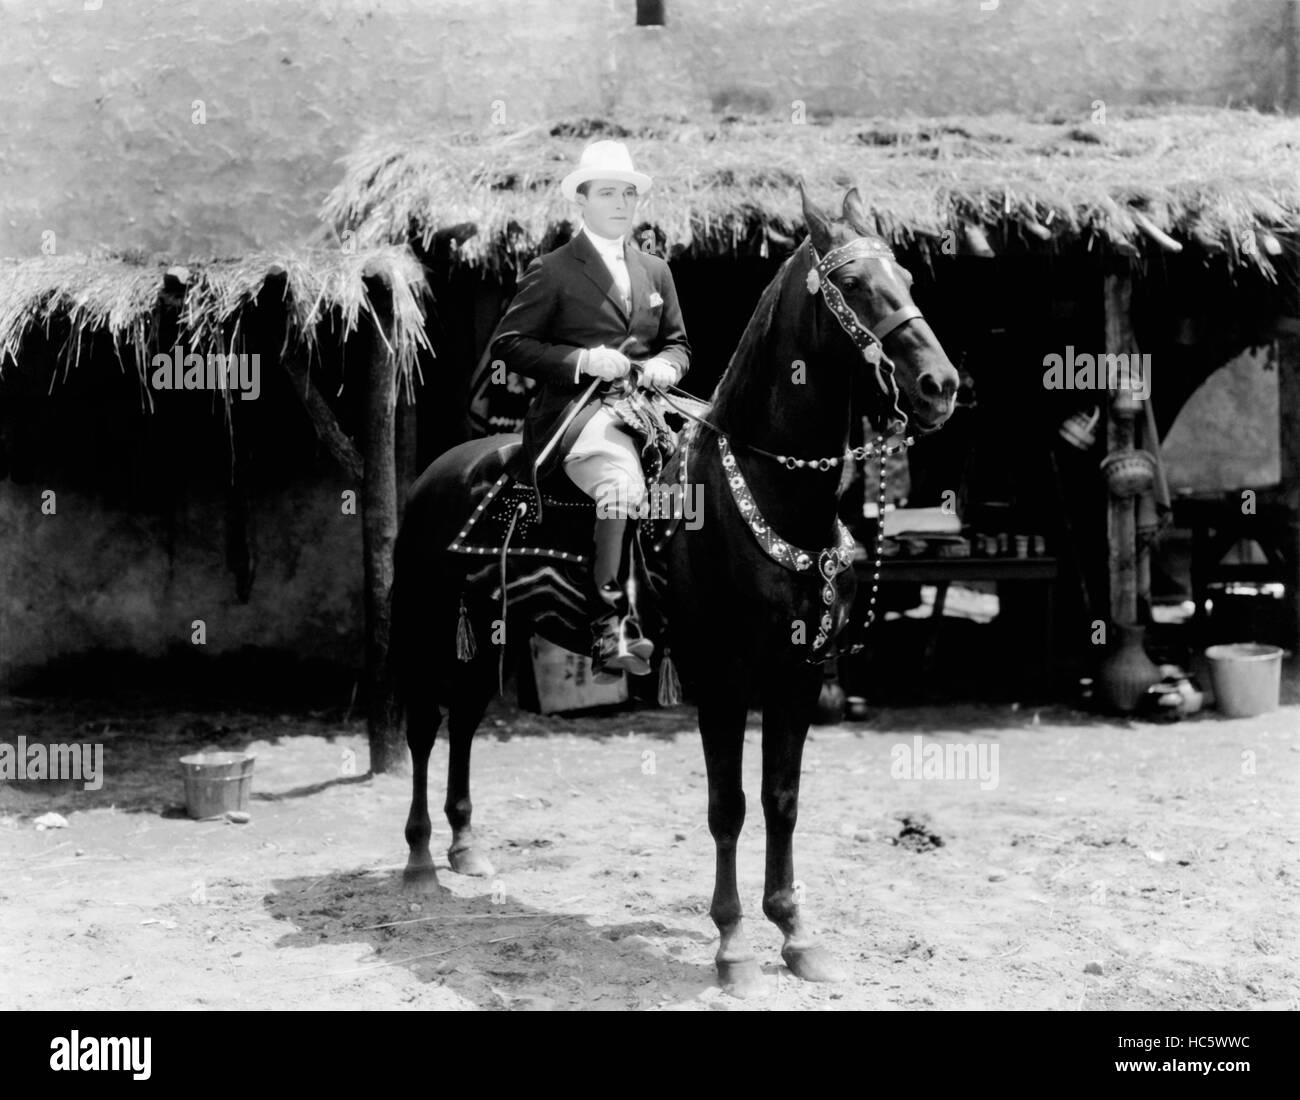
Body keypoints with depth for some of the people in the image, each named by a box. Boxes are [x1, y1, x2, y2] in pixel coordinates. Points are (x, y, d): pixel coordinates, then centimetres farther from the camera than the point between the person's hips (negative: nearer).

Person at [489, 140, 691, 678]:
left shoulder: (655, 271, 21)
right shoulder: (552, 270, 4)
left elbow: (678, 342, 27)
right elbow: (506, 344, -1)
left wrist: (665, 366, 2)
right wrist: (581, 360, -13)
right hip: (579, 412, -6)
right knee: (622, 483, -35)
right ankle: (611, 625, -31)